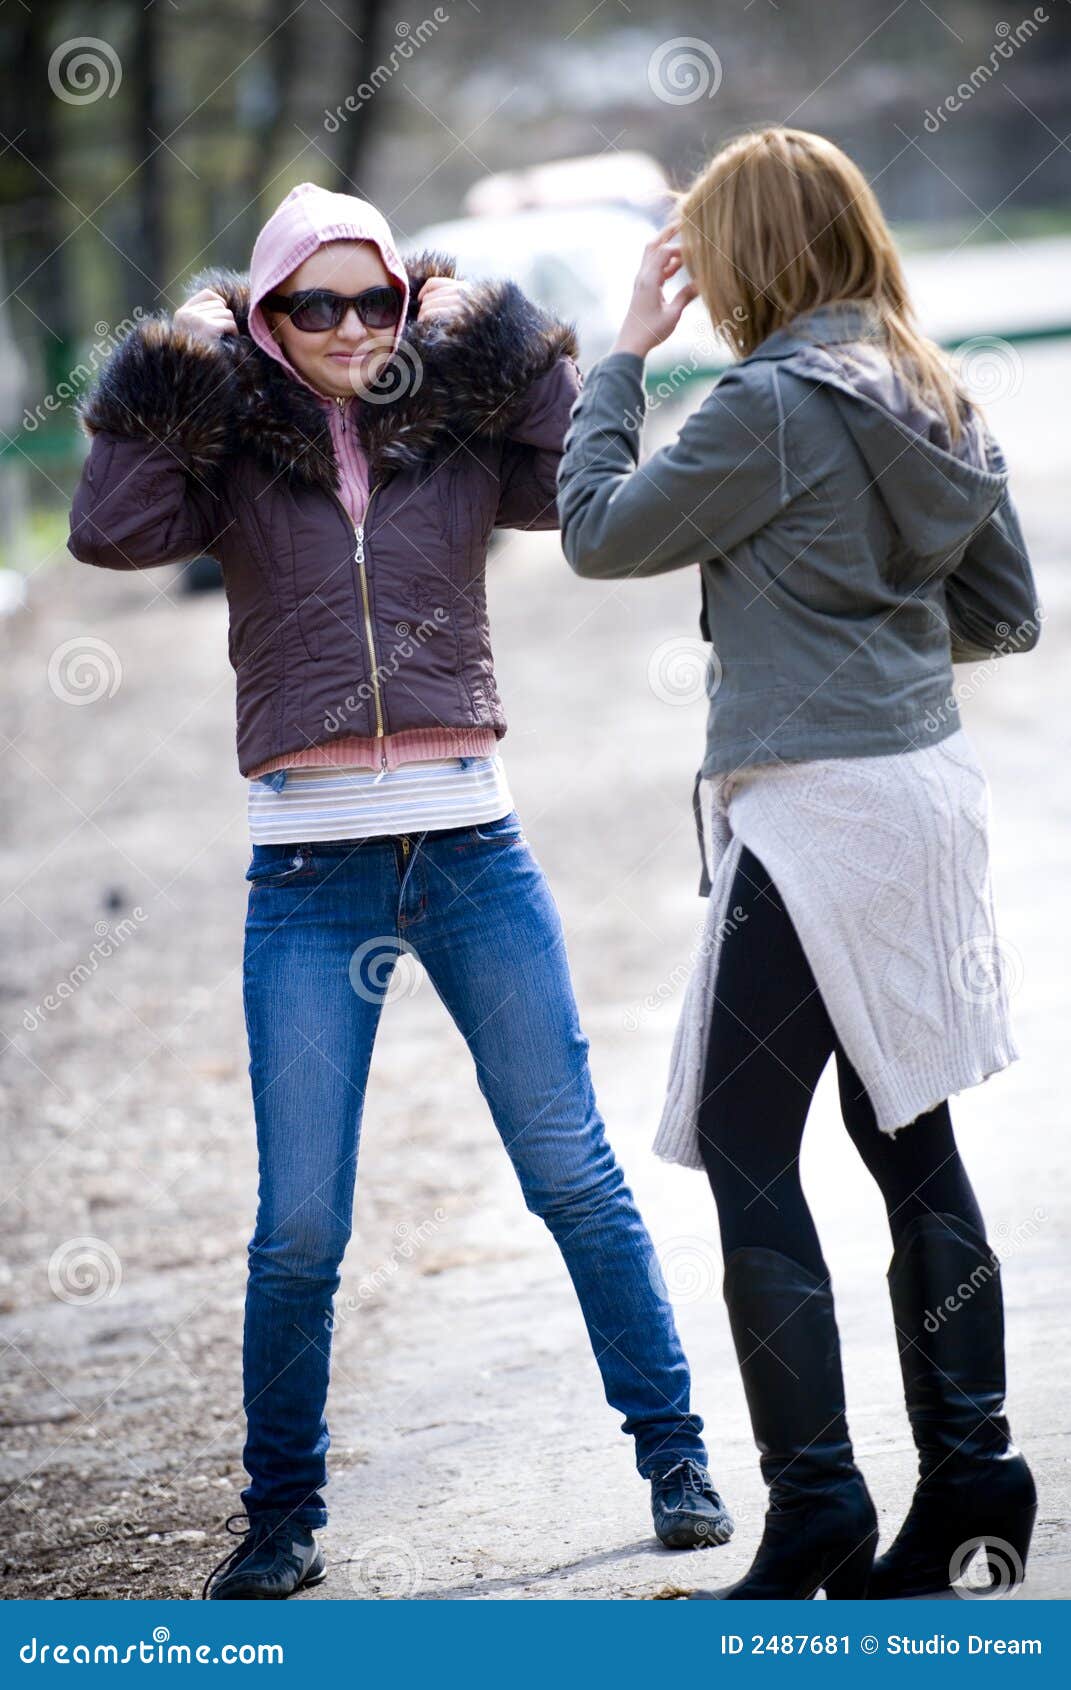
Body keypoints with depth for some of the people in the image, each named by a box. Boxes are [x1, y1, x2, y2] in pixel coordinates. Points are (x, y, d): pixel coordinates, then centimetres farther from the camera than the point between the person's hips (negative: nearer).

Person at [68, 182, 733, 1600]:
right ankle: (283, 1516, 15)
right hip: (310, 871, -1)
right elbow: (113, 531, -13)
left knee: (577, 1173, 5)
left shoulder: (460, 433, 6)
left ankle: (674, 1454, 17)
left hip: (472, 852, 1)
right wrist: (169, 391, -13)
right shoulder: (231, 451, 3)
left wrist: (511, 355, -8)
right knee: (299, 1226, 0)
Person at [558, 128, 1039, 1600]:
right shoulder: (933, 400, 10)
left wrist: (624, 356, 3)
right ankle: (970, 1472, 15)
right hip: (925, 788, 8)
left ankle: (817, 1505, -1)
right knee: (910, 1135, 13)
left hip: (811, 812, -8)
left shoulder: (772, 404, -14)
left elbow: (599, 533, -5)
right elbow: (1006, 616, 15)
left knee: (744, 1151, -2)